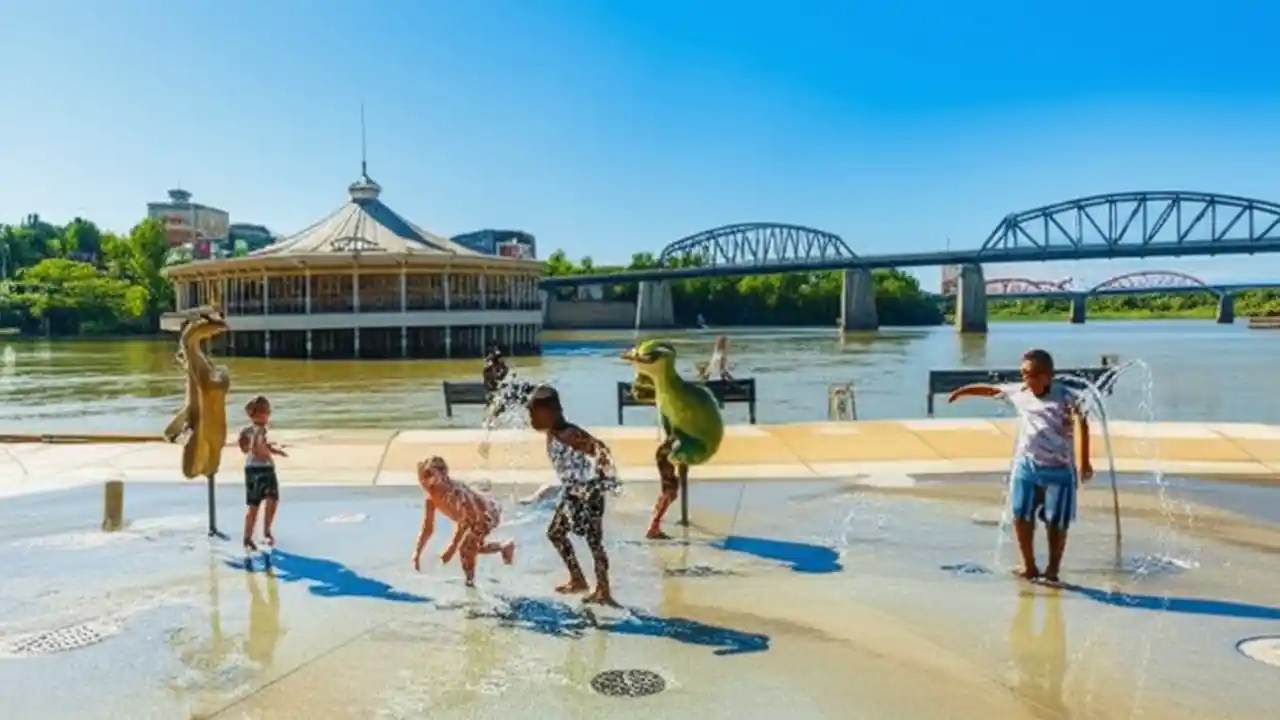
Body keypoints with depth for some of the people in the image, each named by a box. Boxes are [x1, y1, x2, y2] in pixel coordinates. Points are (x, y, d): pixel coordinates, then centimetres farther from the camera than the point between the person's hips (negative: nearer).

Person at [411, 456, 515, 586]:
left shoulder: (454, 492, -38)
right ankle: (506, 547, 47)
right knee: (473, 547, 25)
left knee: (466, 548, -15)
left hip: (488, 513, -9)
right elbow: (427, 528, -5)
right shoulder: (431, 499, -13)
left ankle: (470, 582, 7)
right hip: (474, 516, 9)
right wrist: (417, 554, -10)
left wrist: (451, 549, -43)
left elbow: (463, 522, -39)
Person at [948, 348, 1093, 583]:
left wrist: (1083, 461, -27)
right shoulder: (1019, 392, 4)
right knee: (1021, 515, 5)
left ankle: (1052, 570, 18)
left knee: (1056, 522, 3)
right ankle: (1029, 566, 19)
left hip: (1059, 468, -4)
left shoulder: (1067, 397, -12)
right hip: (1026, 464, 5)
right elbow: (991, 390, 19)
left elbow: (1081, 425, -19)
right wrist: (962, 391, 29)